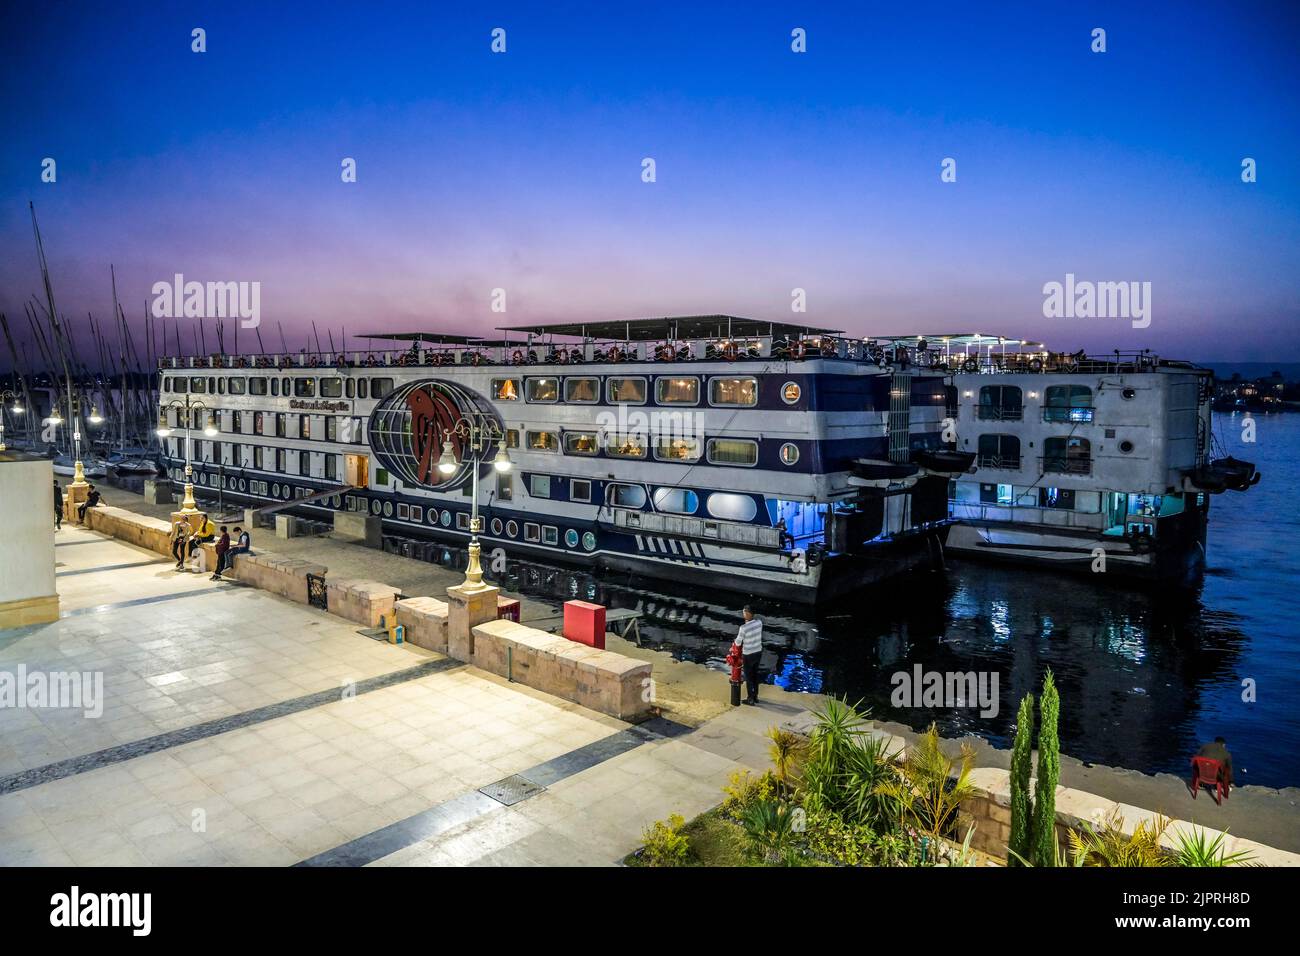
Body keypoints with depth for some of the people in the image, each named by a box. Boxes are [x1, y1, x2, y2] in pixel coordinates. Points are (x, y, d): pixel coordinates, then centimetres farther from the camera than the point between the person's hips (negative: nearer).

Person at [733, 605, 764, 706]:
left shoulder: (743, 628, -29)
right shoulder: (759, 622, -10)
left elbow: (737, 643, -15)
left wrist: (735, 641, 9)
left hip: (749, 655, -6)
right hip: (758, 652, 6)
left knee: (748, 677, 12)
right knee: (755, 674, 23)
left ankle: (750, 699, 24)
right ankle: (755, 696, 36)